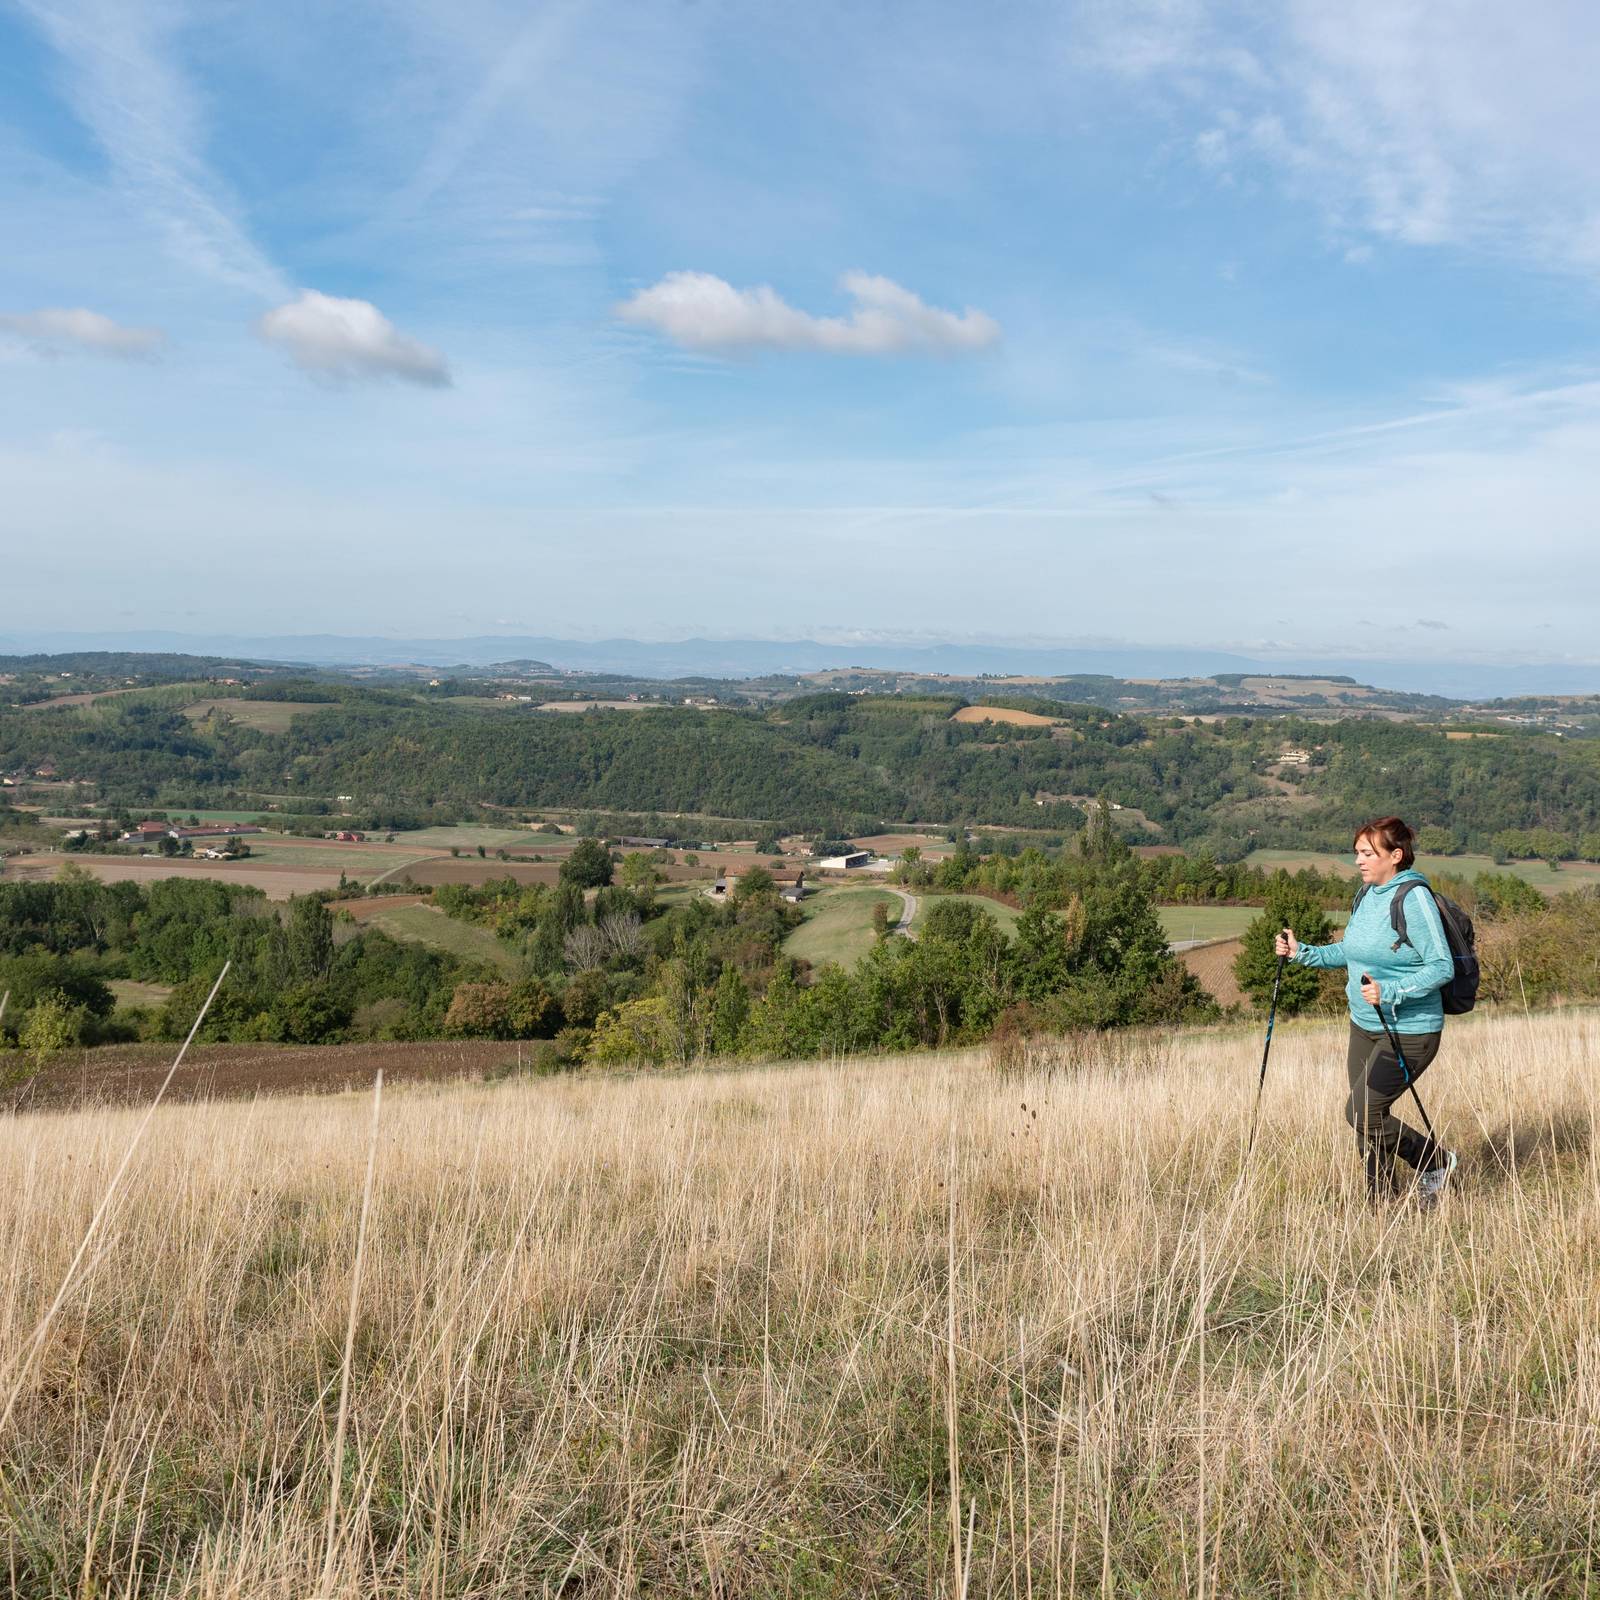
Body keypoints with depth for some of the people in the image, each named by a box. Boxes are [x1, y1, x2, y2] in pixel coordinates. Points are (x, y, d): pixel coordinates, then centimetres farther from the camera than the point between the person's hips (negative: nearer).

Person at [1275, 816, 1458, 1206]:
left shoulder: (1414, 898, -18)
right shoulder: (1367, 896, 7)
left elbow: (1442, 967, -20)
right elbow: (1349, 952, 18)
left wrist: (1390, 992, -30)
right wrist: (1301, 953, 6)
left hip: (1409, 1032, -8)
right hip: (1364, 1026, 8)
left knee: (1361, 1113, -9)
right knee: (1367, 1117, 10)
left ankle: (1435, 1162, 13)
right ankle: (1381, 1200, 25)